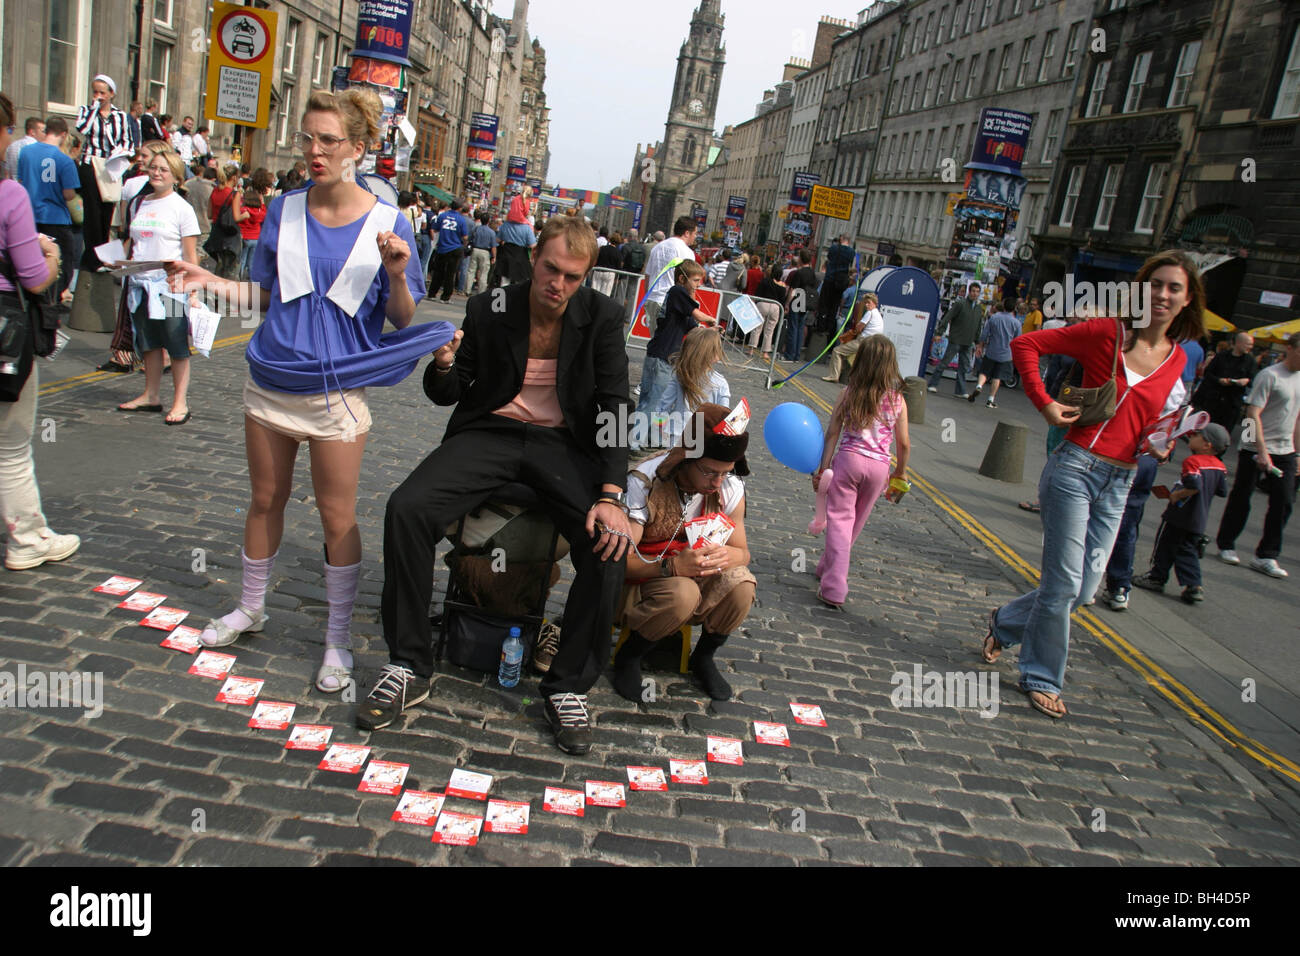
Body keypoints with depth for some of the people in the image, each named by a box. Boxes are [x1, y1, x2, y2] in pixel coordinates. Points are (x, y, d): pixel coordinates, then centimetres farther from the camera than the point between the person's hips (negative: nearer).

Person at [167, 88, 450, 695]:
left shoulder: (385, 223, -6)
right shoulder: (285, 211, 3)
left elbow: (401, 318, -4)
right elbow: (267, 294, 10)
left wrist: (397, 274, -22)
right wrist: (211, 282, -3)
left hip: (337, 390, -3)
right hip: (270, 382, 4)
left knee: (336, 517, 2)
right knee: (265, 499, 17)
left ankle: (339, 639, 18)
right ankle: (250, 608, 39)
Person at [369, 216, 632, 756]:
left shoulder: (602, 319, -3)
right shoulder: (488, 310, -1)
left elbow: (614, 408, -7)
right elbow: (445, 395, 6)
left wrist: (611, 494, -21)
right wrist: (444, 367, -20)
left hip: (562, 444, -1)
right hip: (489, 432, 1)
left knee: (609, 541, -27)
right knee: (406, 509, -24)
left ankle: (569, 686, -8)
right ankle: (409, 668, -8)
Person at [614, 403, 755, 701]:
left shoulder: (730, 488, -8)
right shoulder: (644, 483, -23)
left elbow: (742, 552, -2)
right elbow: (620, 559, -24)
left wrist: (725, 556, -29)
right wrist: (673, 566, -42)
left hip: (693, 581, 5)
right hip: (637, 585, -4)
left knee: (741, 581, -25)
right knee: (682, 593, -36)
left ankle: (703, 657, 3)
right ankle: (629, 656, -6)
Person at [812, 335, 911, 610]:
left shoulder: (848, 394, -5)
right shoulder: (897, 400, -4)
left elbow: (832, 434, -5)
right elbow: (904, 444, 1)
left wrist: (823, 467, 3)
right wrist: (901, 473, 17)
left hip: (847, 458, -1)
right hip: (878, 466, 2)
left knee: (839, 519, 1)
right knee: (856, 522, 20)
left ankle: (833, 589, -9)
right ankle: (827, 568, 39)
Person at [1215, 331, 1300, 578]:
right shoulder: (1269, 375, -10)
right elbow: (1253, 414, -16)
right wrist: (1262, 450, -21)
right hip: (1255, 448, -6)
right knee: (1241, 498, 3)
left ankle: (1266, 556, 6)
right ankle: (1226, 546, 18)